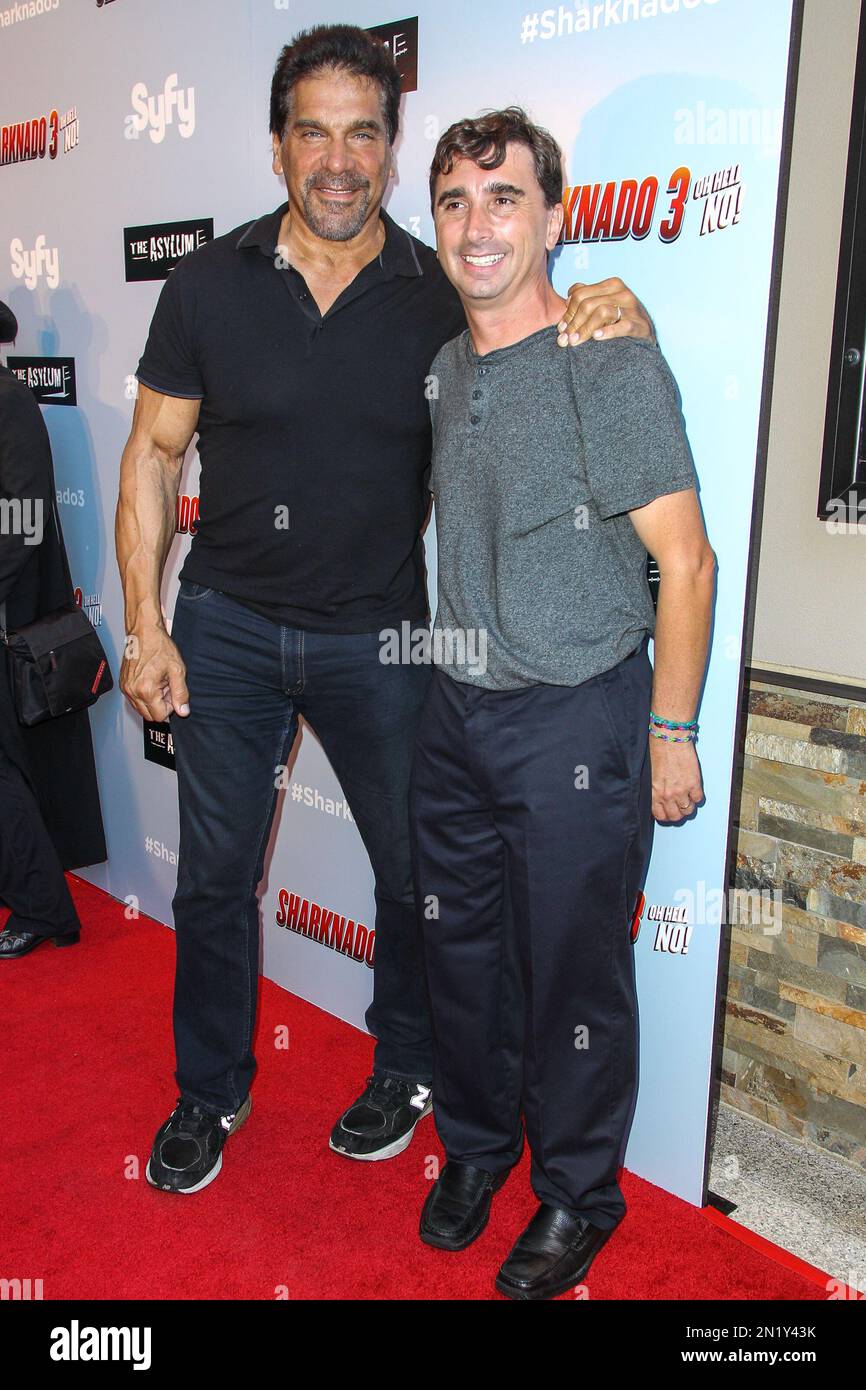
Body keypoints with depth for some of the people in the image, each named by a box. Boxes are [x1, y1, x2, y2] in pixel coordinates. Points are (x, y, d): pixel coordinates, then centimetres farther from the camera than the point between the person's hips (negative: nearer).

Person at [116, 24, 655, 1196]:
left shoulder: (443, 297, -5)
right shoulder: (210, 285, -3)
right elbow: (154, 454, 1)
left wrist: (617, 322, -19)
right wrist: (144, 627, -4)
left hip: (378, 638, 0)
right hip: (228, 627, 1)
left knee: (415, 867, 11)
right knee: (214, 874, 12)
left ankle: (407, 1065, 38)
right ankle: (210, 1091, 35)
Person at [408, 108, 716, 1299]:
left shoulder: (612, 365, -12)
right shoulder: (445, 369, 8)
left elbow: (685, 558, -13)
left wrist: (671, 733, -13)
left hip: (577, 721, -6)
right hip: (457, 711, 7)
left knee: (572, 972, 7)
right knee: (461, 947, 17)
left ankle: (578, 1194, 30)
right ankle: (475, 1145, 41)